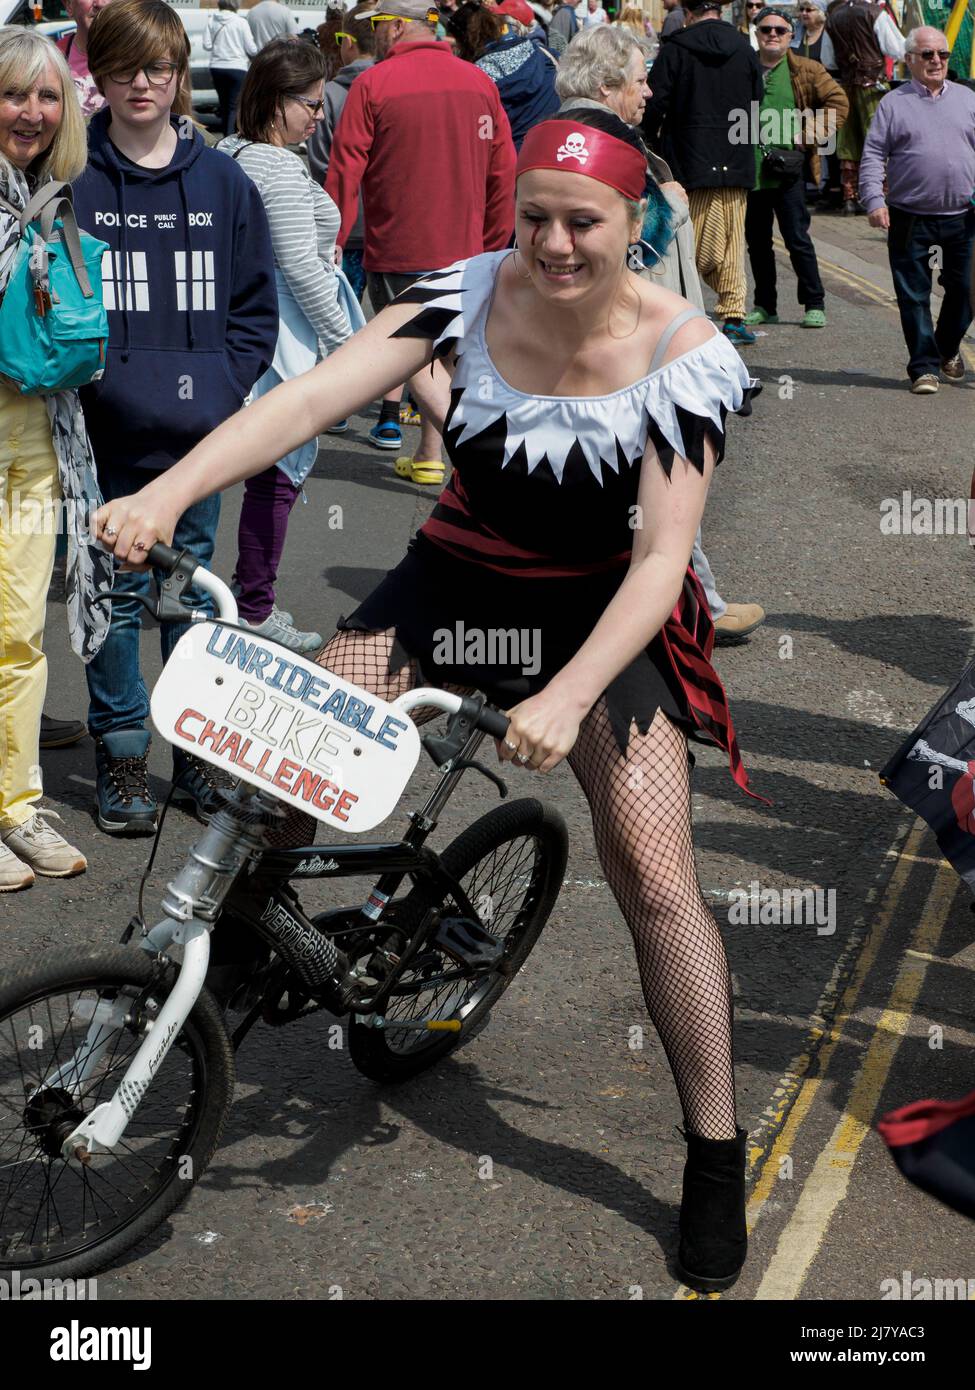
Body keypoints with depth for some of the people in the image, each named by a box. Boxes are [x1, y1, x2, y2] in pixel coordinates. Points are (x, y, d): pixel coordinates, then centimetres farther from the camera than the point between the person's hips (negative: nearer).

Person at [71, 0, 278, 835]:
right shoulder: (74, 180, -1)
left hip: (196, 431, 2)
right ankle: (122, 756, 14)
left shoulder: (222, 181, 7)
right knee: (116, 594, 2)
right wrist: (85, 378, -8)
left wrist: (224, 380, -1)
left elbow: (256, 303, 11)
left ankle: (200, 749, 21)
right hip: (107, 430, -2)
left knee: (194, 591, 10)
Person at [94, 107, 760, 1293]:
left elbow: (663, 554, -23)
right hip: (457, 576, 3)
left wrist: (568, 697, -37)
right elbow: (316, 393, -28)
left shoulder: (683, 353, -20)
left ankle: (716, 1159, 5)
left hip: (603, 607, -2)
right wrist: (166, 493, -42)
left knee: (656, 881, -11)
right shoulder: (467, 296, -15)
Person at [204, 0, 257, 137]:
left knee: (224, 104, 18)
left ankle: (226, 136, 26)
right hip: (237, 68, -4)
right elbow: (251, 49, -8)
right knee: (235, 106, -3)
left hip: (217, 67, 4)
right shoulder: (241, 22, -9)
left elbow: (207, 45, 1)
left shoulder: (211, 21, -1)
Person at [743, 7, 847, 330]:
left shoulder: (806, 71, 1)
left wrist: (811, 134, -8)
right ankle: (765, 306, 21)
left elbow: (837, 101, 1)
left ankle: (815, 305, 3)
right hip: (748, 169, 3)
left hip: (788, 170, -3)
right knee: (757, 242, 10)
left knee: (797, 239, -4)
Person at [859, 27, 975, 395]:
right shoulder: (894, 103, 4)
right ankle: (924, 367, 7)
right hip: (909, 219, -2)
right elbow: (873, 155, 1)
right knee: (914, 296, -1)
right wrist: (874, 200, -12)